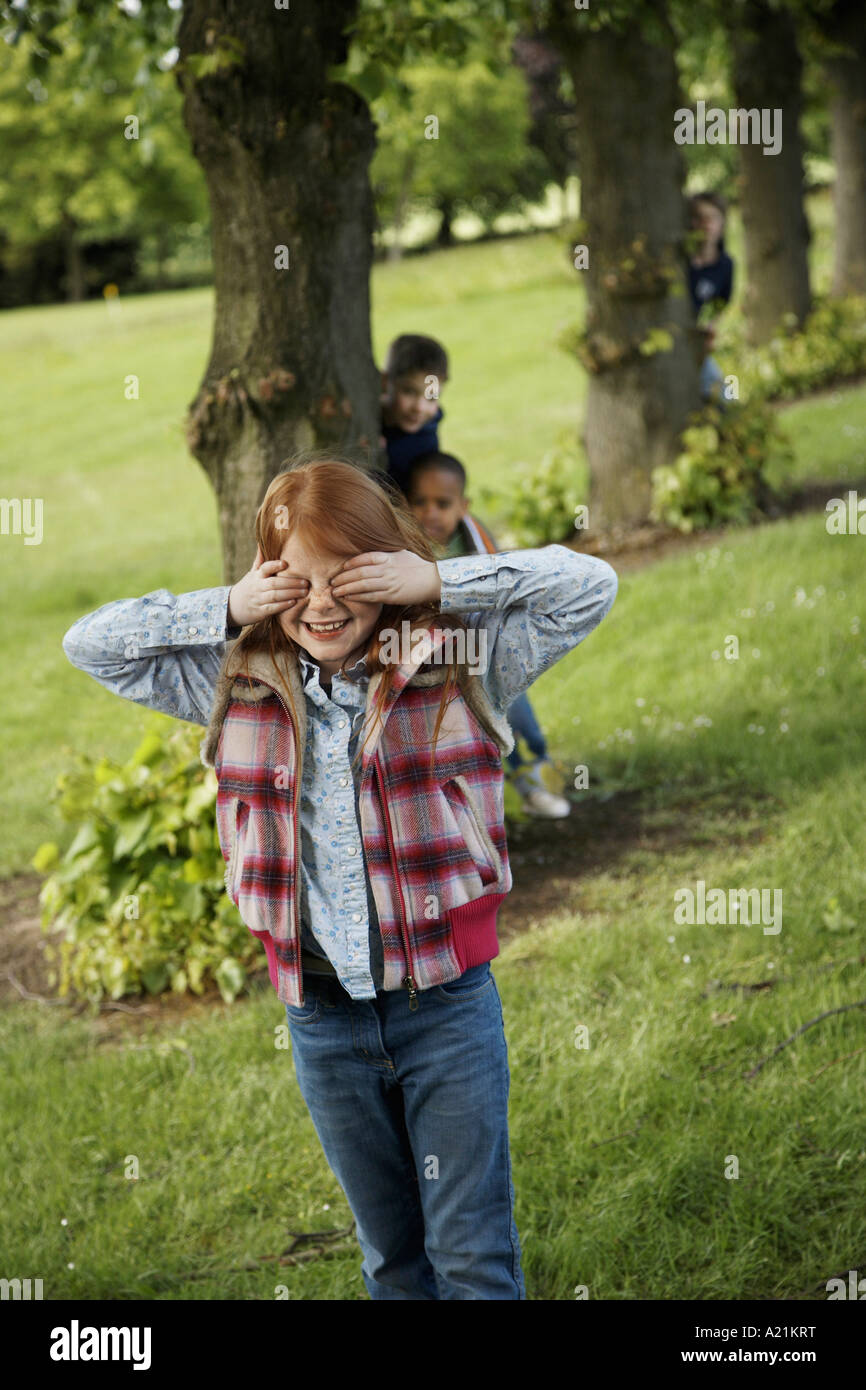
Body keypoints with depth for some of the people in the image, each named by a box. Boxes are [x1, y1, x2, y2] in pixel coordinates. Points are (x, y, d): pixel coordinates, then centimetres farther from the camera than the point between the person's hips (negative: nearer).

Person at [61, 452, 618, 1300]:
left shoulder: (456, 665, -5)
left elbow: (589, 585, -9)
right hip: (321, 1014, 3)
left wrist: (438, 582, -16)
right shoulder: (241, 685, 2)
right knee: (390, 1255, 18)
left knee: (475, 1257, 3)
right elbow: (89, 644, 4)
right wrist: (227, 609, -7)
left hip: (447, 1001, -3)